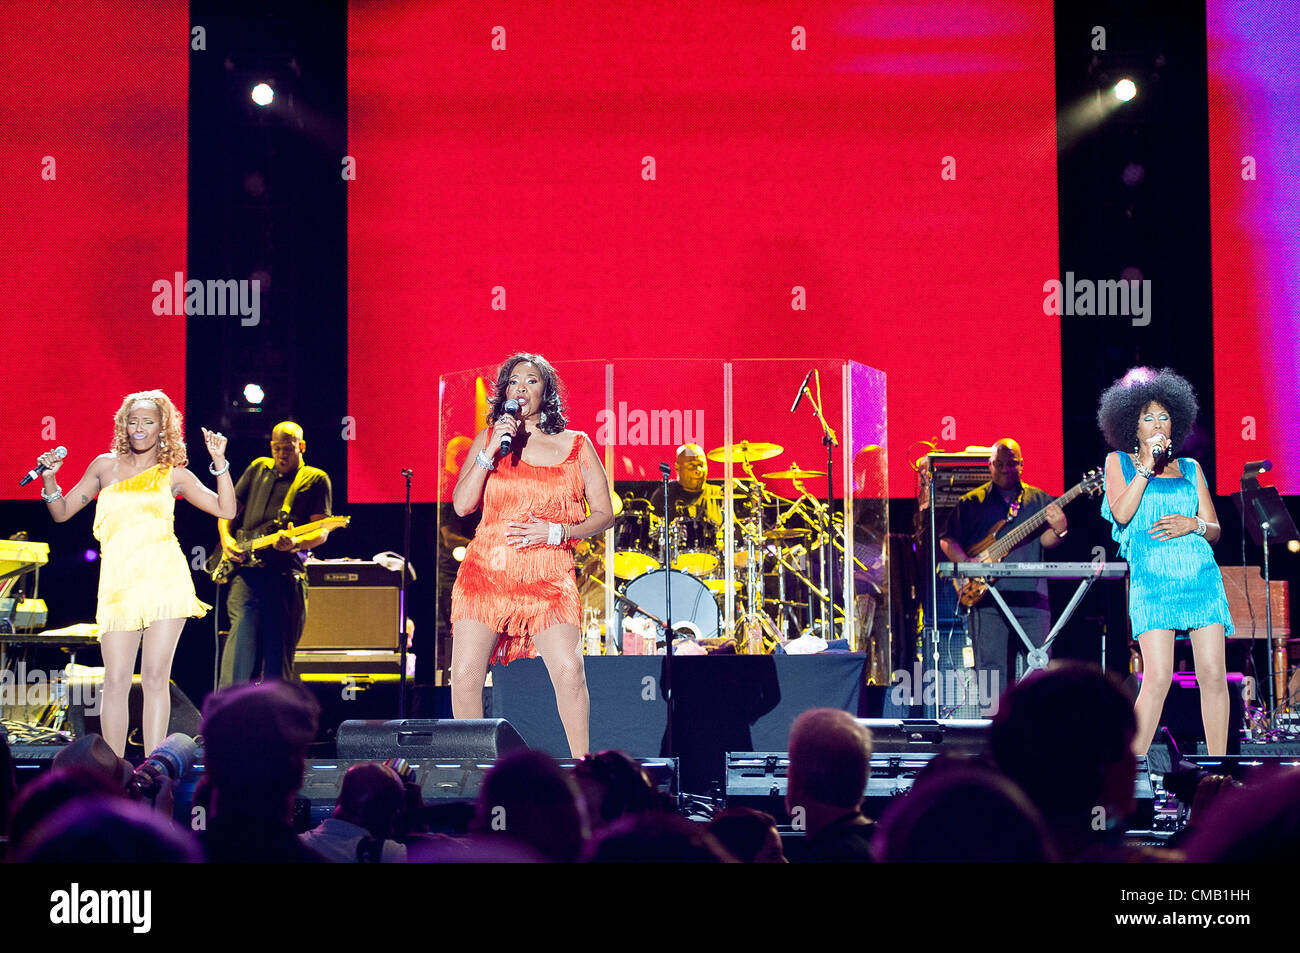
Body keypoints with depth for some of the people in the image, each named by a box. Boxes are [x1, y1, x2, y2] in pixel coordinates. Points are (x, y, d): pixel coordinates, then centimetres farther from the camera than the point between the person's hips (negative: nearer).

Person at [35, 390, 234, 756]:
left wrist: (219, 462, -3)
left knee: (155, 677, -5)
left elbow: (226, 509, 5)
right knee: (116, 683, -4)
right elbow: (62, 512, 19)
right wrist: (49, 479, 2)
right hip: (118, 584, 1)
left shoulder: (174, 475, 11)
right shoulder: (105, 466, 15)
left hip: (163, 579, -1)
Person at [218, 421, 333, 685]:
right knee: (242, 632, -14)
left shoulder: (316, 480, 8)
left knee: (280, 648, 2)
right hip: (246, 568, 1)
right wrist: (226, 539, 2)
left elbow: (321, 531, -1)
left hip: (286, 571, -1)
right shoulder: (258, 468, 18)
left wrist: (296, 543, -22)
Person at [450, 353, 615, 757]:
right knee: (465, 677, -5)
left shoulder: (576, 445, 8)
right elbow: (461, 504, 2)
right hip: (486, 572, 1)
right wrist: (491, 451, -8)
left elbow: (604, 514, 7)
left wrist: (555, 532, -8)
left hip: (549, 577, -1)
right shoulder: (488, 437, 11)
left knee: (569, 671, -18)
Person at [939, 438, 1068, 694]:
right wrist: (966, 562, -9)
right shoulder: (971, 502, 11)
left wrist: (1058, 530, -19)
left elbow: (1046, 541, 4)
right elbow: (947, 540, 9)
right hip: (988, 600, -1)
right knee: (991, 667, -3)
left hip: (1031, 597, 1)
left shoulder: (1040, 500, 13)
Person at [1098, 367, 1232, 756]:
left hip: (1201, 577, 4)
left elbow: (1214, 529, 16)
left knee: (1214, 674, -4)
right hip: (1151, 581, -3)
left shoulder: (1190, 468, 18)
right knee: (1157, 679, -14)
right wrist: (1147, 465, -6)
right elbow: (1121, 513, -5)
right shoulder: (1119, 461, 12)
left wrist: (1193, 524, -6)